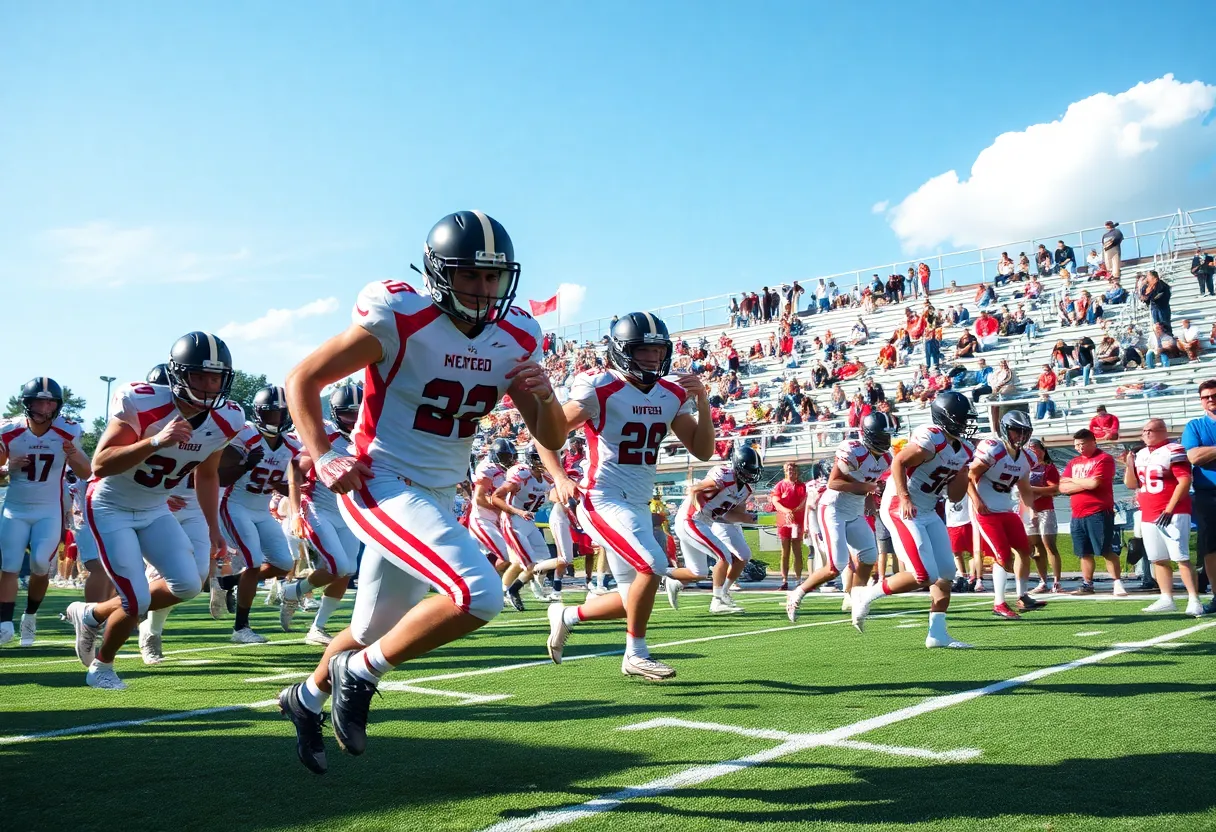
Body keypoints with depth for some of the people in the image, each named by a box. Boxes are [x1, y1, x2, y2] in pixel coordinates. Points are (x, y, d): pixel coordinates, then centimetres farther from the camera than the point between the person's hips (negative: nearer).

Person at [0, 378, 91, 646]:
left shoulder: (68, 432, -10)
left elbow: (86, 474, -3)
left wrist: (73, 455, -24)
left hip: (50, 511, 0)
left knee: (41, 565, -7)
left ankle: (30, 616, 15)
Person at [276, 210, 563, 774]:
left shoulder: (516, 339, 0)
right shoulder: (399, 318, -16)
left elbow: (552, 440, 4)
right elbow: (302, 380, -9)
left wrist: (543, 395, -16)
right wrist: (323, 457, -19)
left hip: (438, 498, 7)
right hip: (381, 487, -7)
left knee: (376, 631, 21)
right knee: (480, 594, -26)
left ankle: (306, 699, 50)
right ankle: (359, 674, -4)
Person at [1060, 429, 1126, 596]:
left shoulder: (1104, 459, -6)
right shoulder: (1073, 462, 16)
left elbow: (1094, 483, -18)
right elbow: (1062, 487, 5)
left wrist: (1073, 480, -2)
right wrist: (1086, 484, -8)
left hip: (1099, 513, -7)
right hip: (1077, 515, 7)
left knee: (1106, 550, -6)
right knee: (1084, 553, 11)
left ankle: (1117, 583, -1)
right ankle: (1087, 585, 18)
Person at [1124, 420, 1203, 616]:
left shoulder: (1173, 451, -10)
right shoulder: (1140, 455, 13)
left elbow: (1185, 481, -16)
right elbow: (1131, 484, 16)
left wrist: (1170, 509, -19)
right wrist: (1129, 465, -2)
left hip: (1173, 514, -8)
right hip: (1148, 516, 8)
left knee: (1181, 558, -11)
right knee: (1158, 560, 9)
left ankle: (1194, 601, -10)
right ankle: (1166, 599, 15)